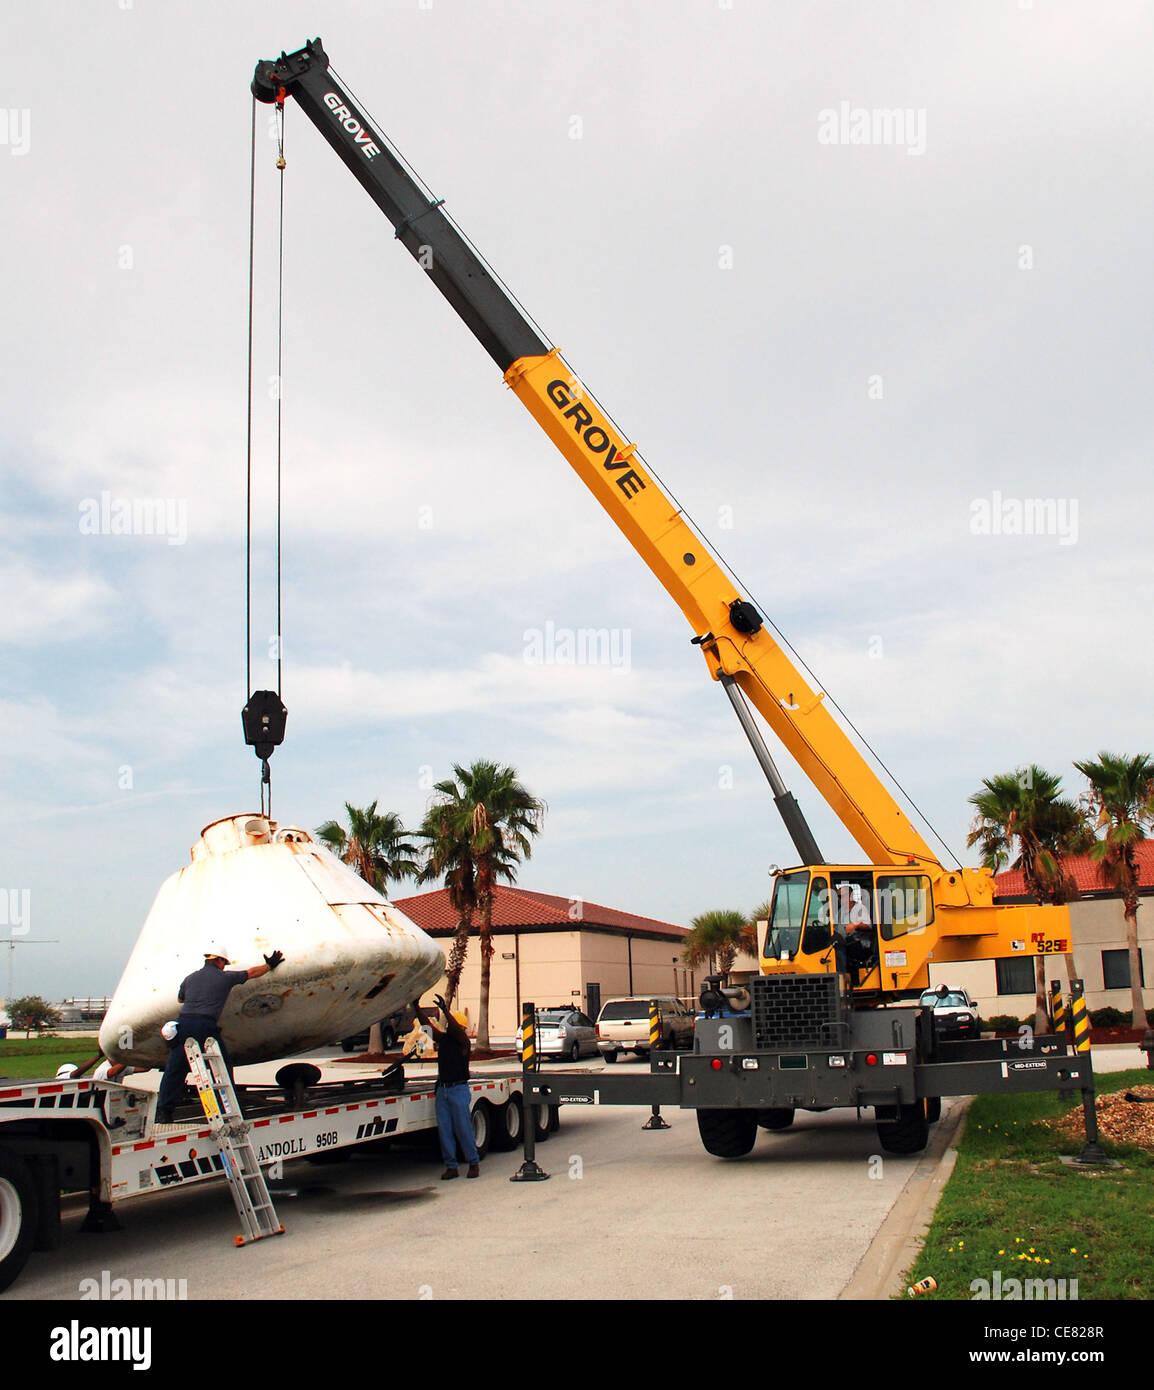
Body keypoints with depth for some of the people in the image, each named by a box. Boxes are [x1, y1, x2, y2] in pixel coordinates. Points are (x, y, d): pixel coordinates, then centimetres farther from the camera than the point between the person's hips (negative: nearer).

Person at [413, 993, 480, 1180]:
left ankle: (473, 1163, 8)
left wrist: (445, 1010, -35)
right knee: (444, 1129, 3)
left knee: (463, 1128, -4)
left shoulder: (463, 1043, -5)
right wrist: (416, 1005, 0)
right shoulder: (443, 1039, 11)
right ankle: (451, 1166, 8)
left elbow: (457, 1029, -25)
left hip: (458, 1090, -6)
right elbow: (426, 1023, 8)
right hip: (442, 1089, 6)